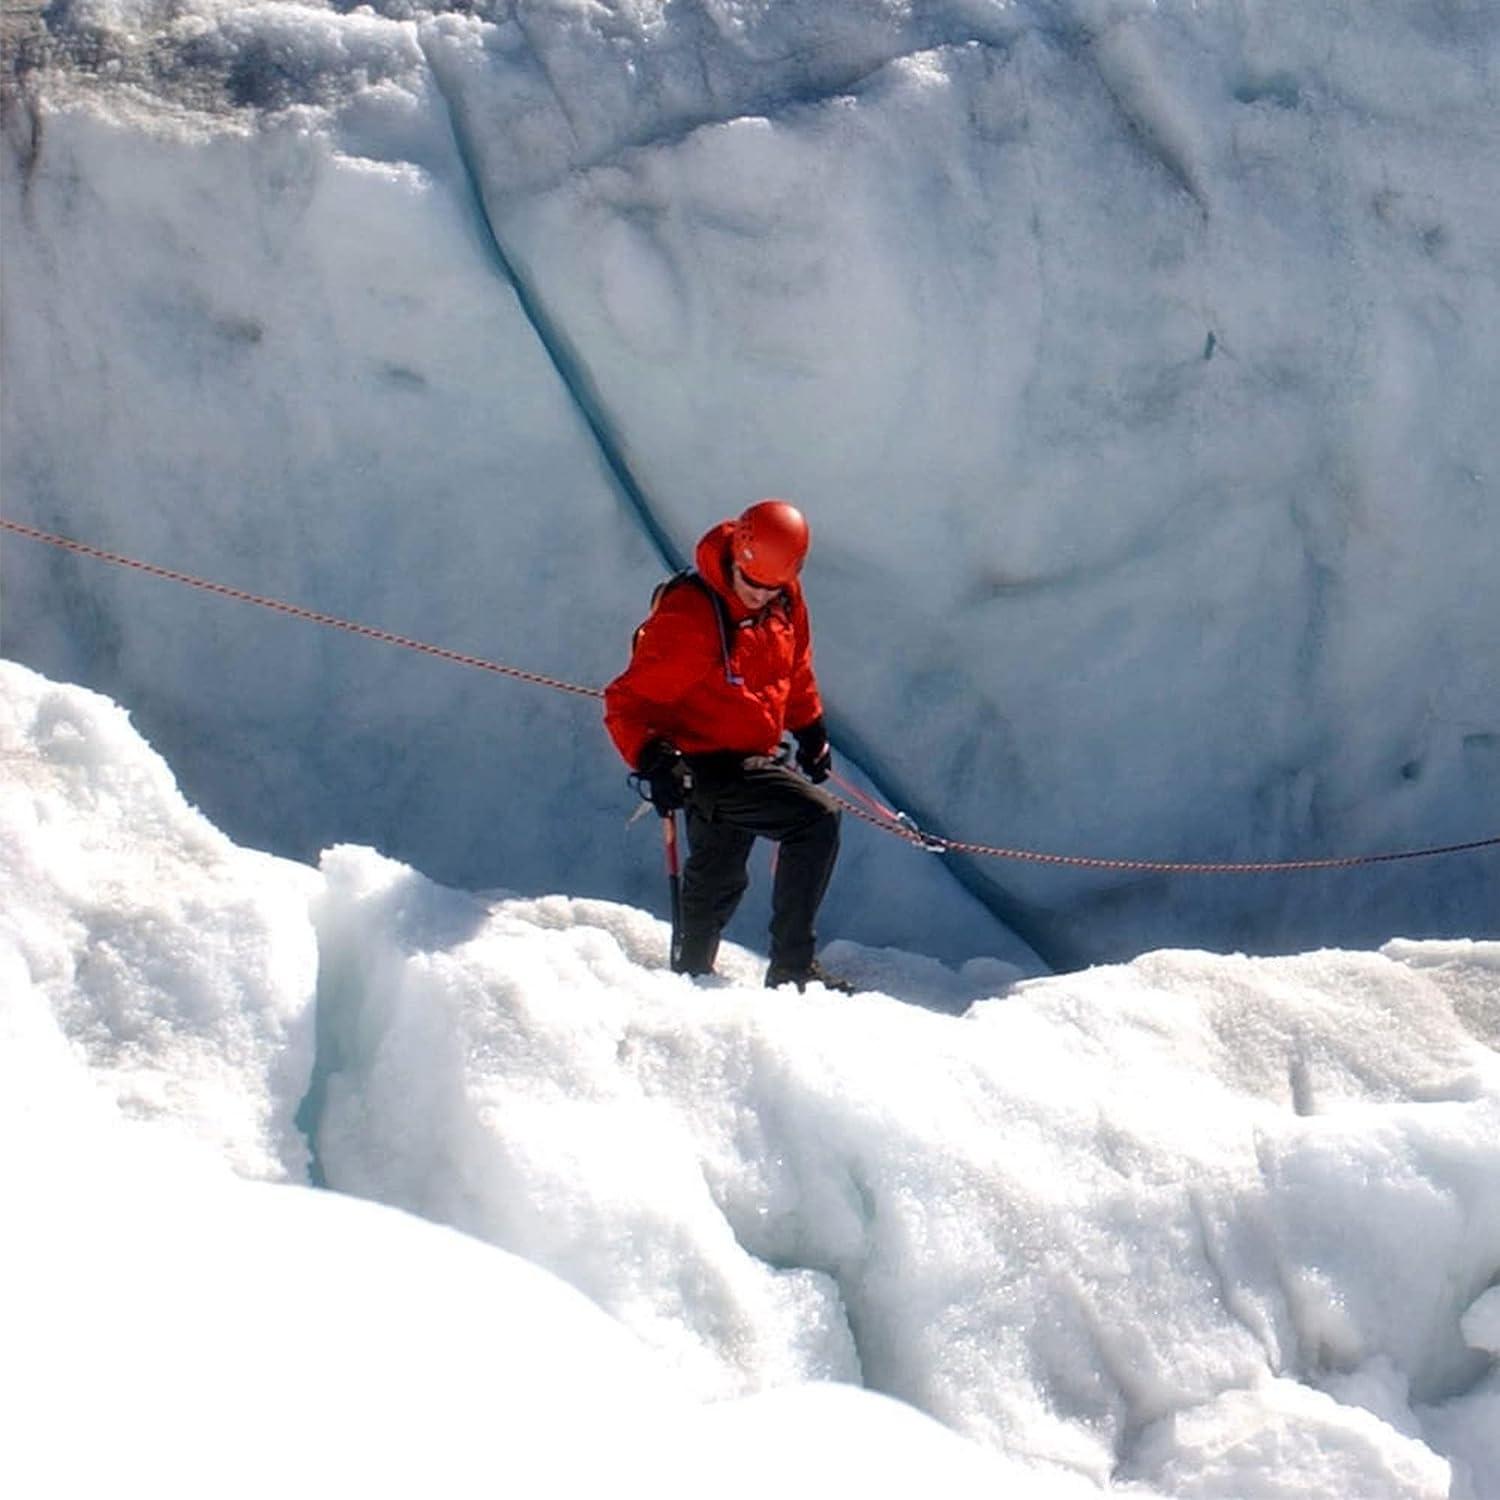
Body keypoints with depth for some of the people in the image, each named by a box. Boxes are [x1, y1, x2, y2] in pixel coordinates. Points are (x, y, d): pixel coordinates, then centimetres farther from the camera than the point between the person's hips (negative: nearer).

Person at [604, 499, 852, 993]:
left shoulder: (784, 601, -3)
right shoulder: (687, 620, -26)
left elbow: (796, 668, 17)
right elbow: (627, 703, -23)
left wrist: (810, 729, 23)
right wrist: (652, 759, -37)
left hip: (755, 758, 9)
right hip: (708, 763, -9)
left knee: (717, 877, 25)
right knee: (818, 817, -21)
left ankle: (691, 973, 46)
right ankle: (791, 969, -17)